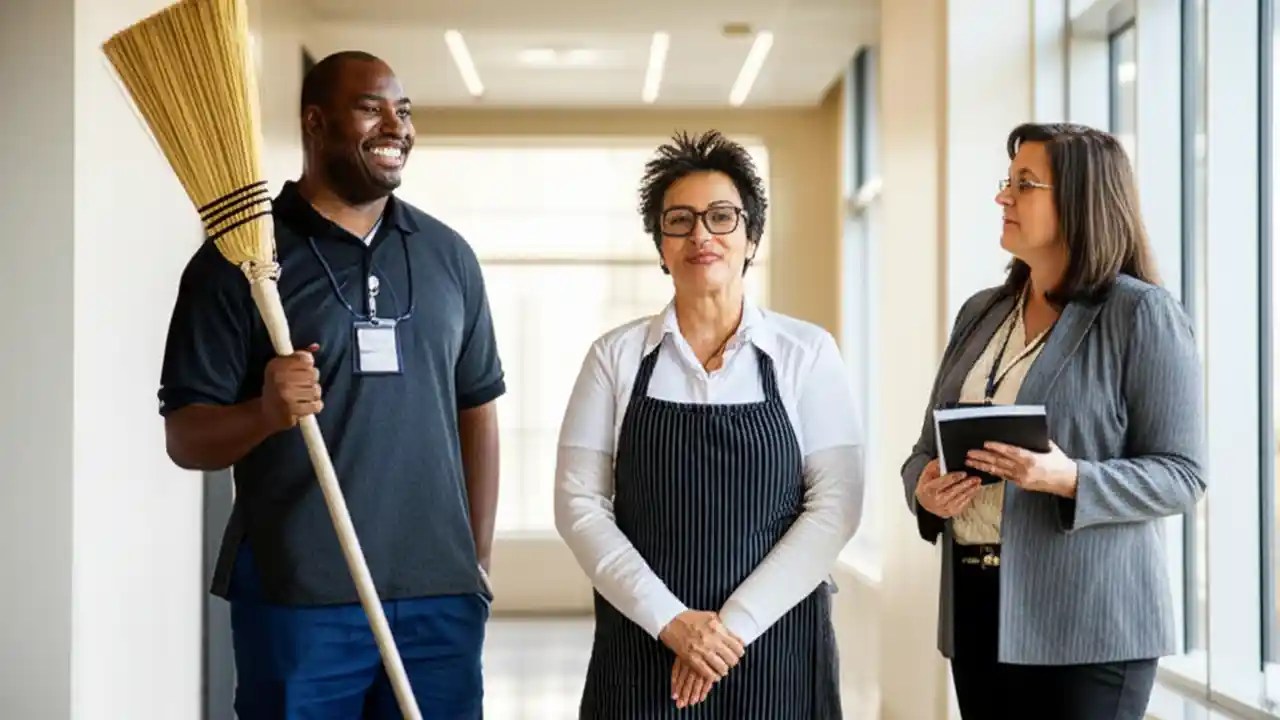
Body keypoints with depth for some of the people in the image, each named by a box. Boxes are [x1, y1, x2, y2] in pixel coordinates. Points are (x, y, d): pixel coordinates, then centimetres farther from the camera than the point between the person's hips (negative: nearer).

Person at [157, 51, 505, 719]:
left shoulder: (448, 255, 11)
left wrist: (479, 560, 10)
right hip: (296, 600, -3)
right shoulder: (238, 258, -3)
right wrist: (266, 413, -24)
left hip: (441, 598, 4)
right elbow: (184, 436, -4)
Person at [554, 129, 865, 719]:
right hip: (642, 649, 1)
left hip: (774, 645, 0)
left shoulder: (807, 353, -1)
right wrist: (670, 620, -13)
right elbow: (578, 504, -2)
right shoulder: (617, 356, 1)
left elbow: (836, 504, -6)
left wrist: (733, 623, -13)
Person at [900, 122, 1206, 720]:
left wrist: (1070, 479, -25)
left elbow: (1181, 474, -10)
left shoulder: (1142, 313, -6)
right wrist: (924, 487, -8)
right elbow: (929, 446, 15)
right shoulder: (980, 314, 13)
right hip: (976, 604, 6)